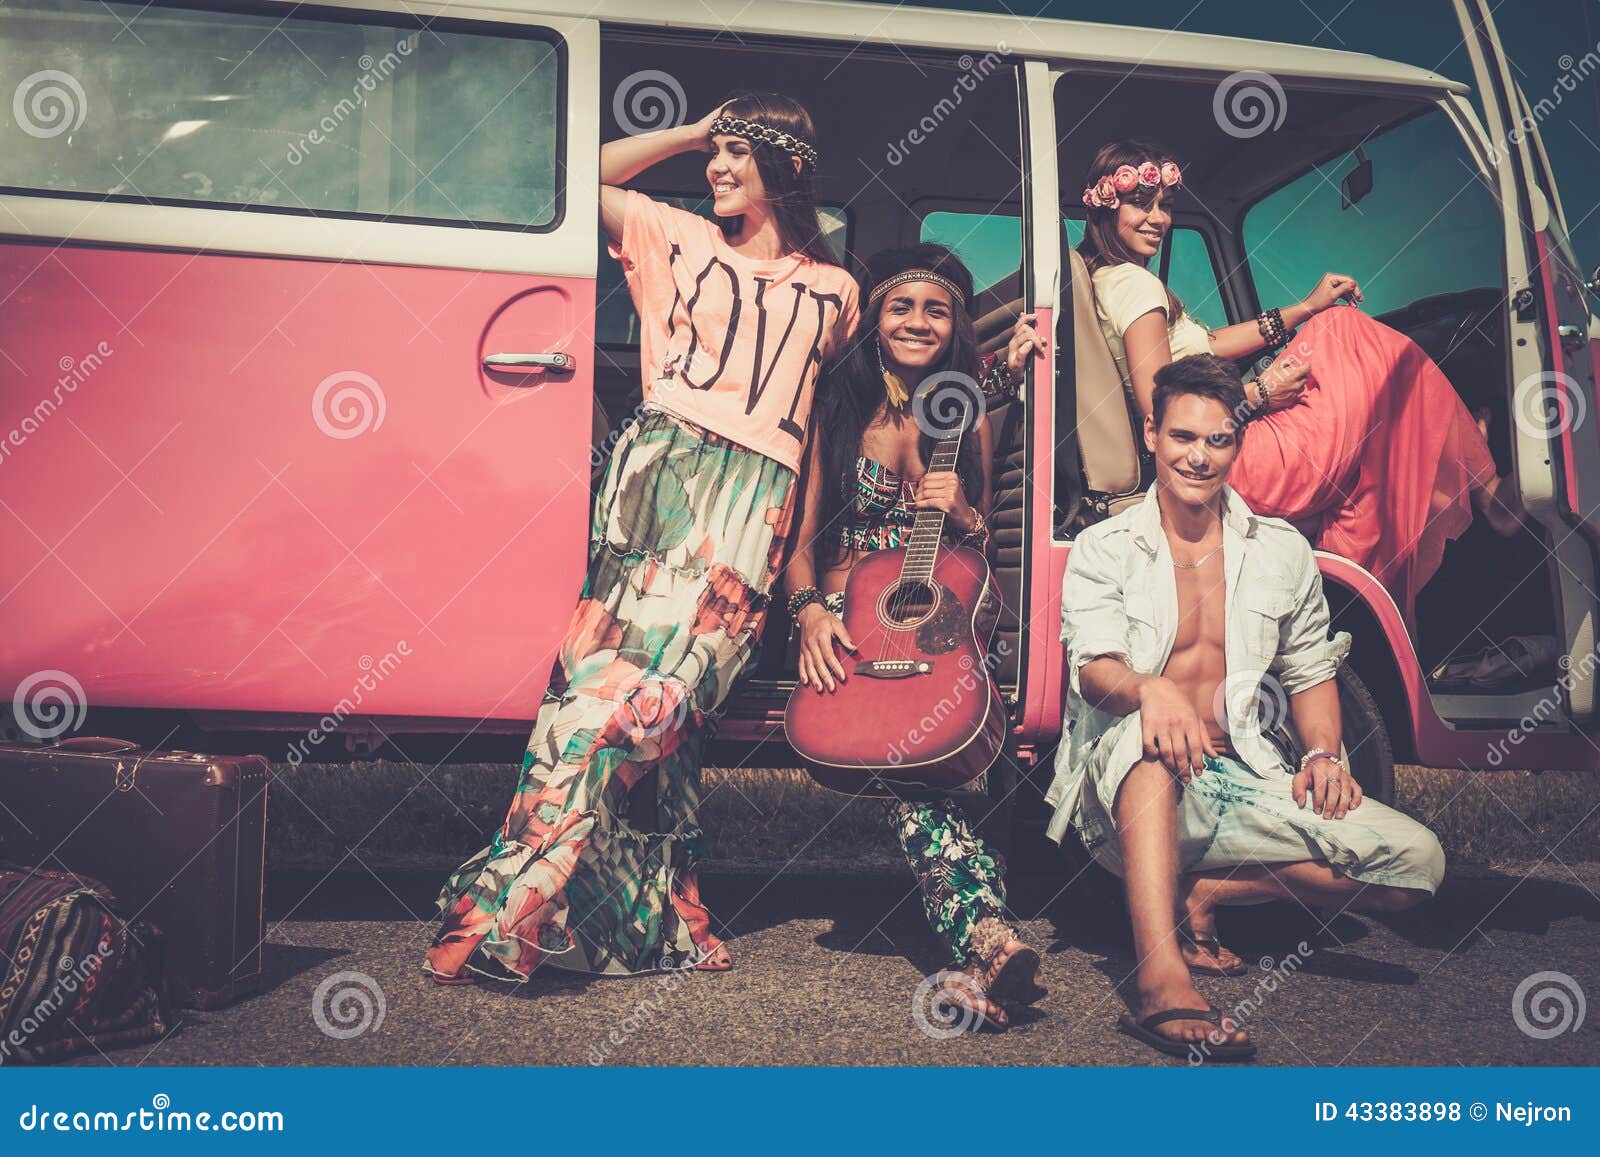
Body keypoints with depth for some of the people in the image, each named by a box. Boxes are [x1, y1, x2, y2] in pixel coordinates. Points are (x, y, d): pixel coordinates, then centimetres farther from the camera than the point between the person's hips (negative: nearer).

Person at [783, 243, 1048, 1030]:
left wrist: (962, 515, -5)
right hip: (850, 625, -1)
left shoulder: (971, 420, 16)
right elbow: (801, 539, 7)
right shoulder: (838, 408, 11)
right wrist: (811, 611, -13)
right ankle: (988, 933, -46)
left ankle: (972, 951, -43)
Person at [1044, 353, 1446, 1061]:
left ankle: (1201, 894, -8)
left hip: (1242, 778, 4)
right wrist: (1149, 691, -38)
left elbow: (1309, 671, 20)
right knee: (1149, 737, -41)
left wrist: (1323, 752, -1)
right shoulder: (1102, 550, 3)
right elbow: (1093, 666, -13)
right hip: (1129, 791, -4)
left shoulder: (1282, 552, 14)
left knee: (1417, 859, -16)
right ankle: (1162, 983, -50)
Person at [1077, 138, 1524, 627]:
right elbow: (1159, 411, -24)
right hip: (1238, 468, -10)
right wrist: (1258, 396, -14)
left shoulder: (1107, 277, 15)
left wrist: (1307, 308, 17)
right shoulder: (1136, 284, -16)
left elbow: (1205, 344, 19)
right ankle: (1482, 486, 19)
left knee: (1338, 328, 17)